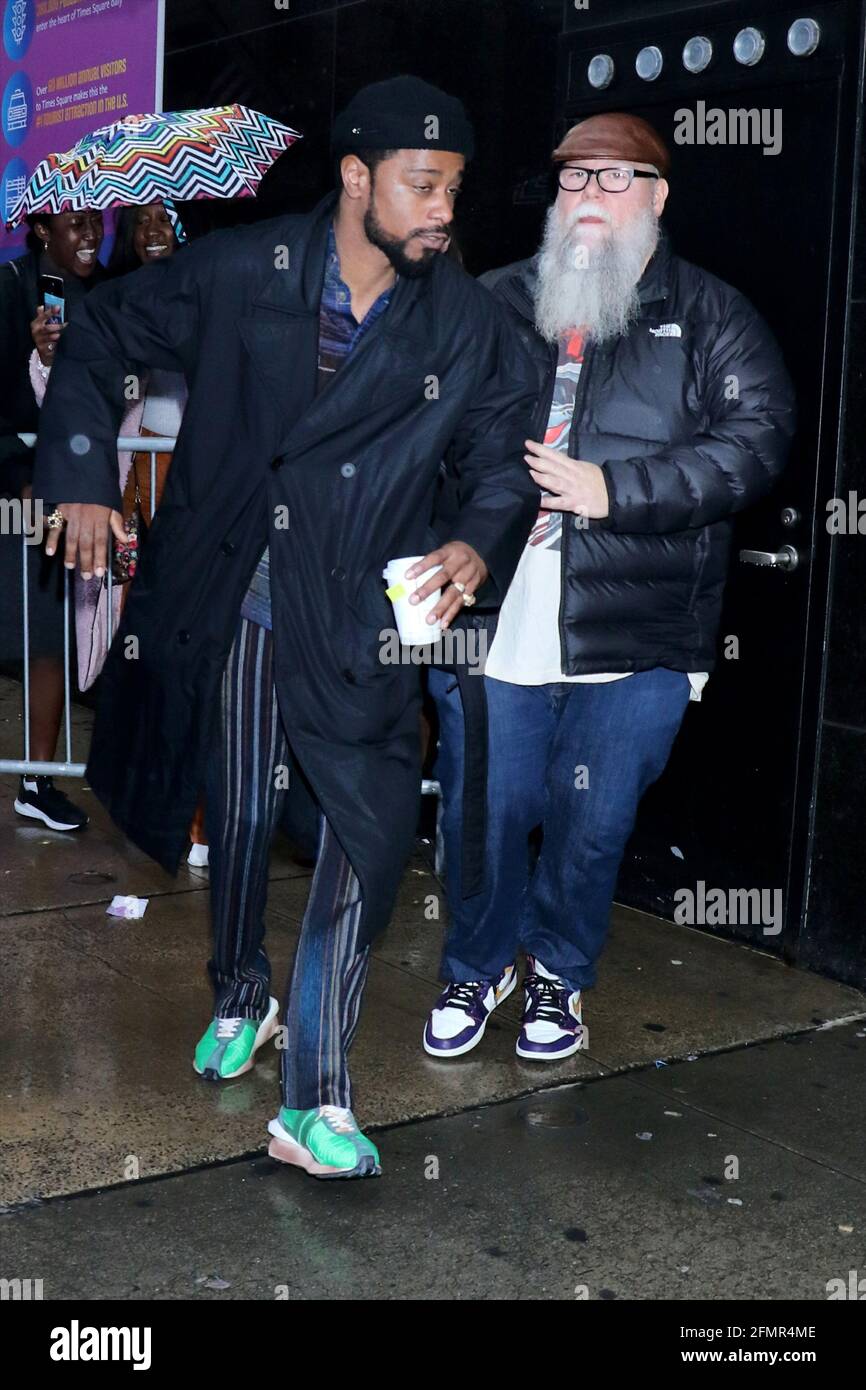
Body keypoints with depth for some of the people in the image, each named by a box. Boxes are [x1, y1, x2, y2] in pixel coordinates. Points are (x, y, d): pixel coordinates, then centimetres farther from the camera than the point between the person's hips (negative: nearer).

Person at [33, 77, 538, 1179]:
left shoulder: (466, 324, 0)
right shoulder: (239, 273, -3)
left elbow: (504, 453, 7)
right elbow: (99, 338, 7)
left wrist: (478, 544, -14)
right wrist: (82, 475, -3)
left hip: (357, 618, 0)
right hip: (226, 597, 0)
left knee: (371, 825, -13)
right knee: (239, 813, 14)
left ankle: (315, 1102, -4)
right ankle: (239, 999, 43)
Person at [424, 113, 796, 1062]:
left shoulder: (710, 318, 6)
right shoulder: (494, 304, 12)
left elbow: (755, 438, -7)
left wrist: (614, 488, -16)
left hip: (634, 636, -1)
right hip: (492, 622, 2)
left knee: (591, 821, 8)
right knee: (483, 813, 9)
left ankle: (560, 975, 31)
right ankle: (477, 969, 32)